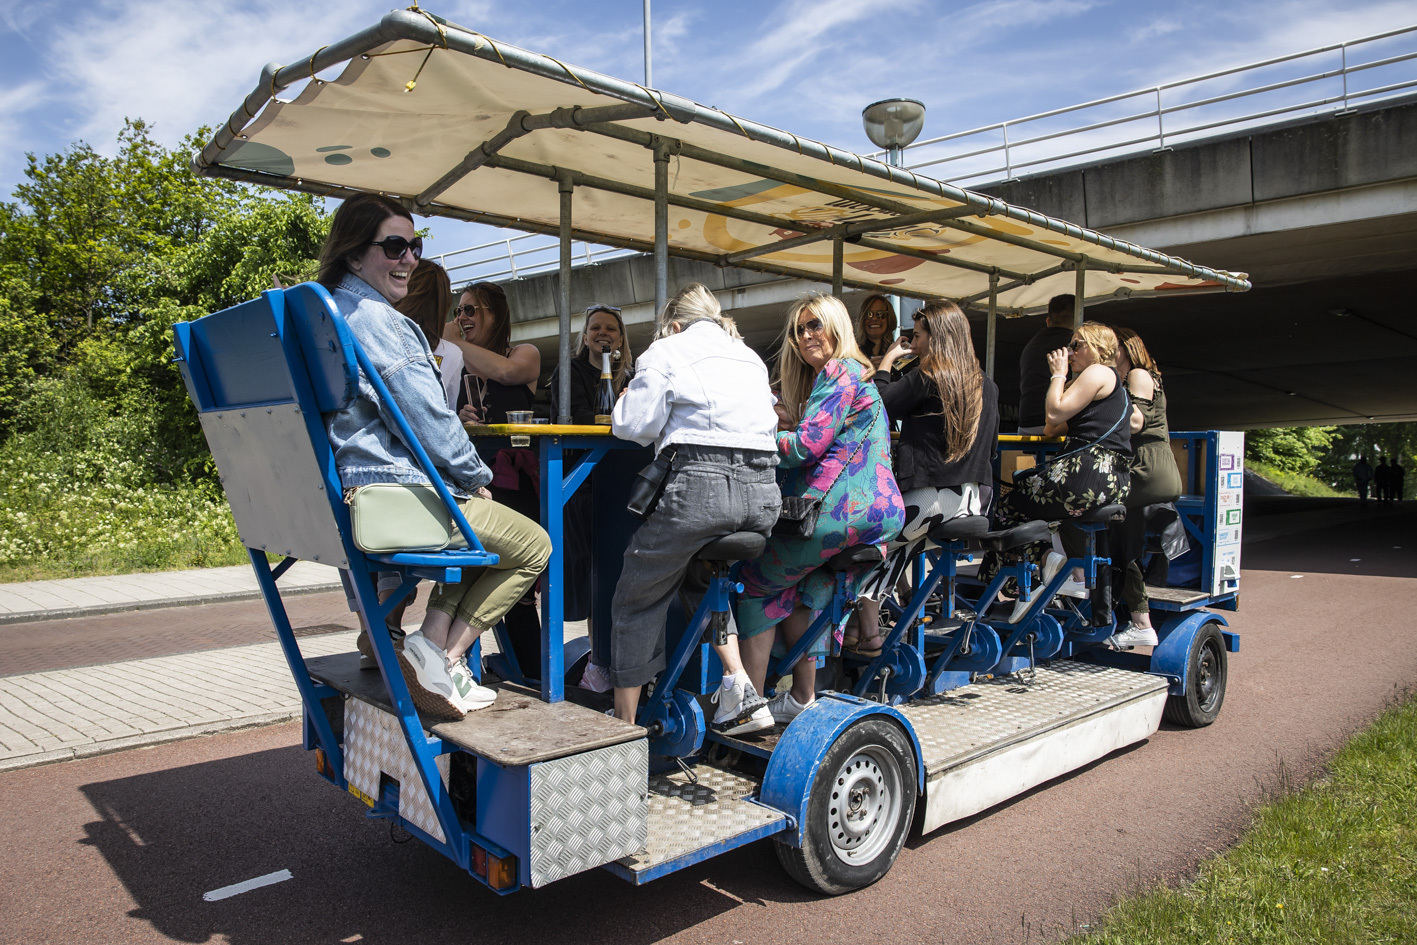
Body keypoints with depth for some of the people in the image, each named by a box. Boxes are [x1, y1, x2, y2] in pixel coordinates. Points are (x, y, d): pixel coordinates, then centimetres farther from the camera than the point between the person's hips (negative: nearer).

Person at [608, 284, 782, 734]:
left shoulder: (666, 351, 8)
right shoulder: (750, 356, 25)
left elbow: (634, 426, 1)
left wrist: (627, 398, 23)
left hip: (702, 483, -6)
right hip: (762, 492, 7)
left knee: (638, 599, 10)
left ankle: (625, 724, 15)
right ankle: (740, 684, 16)